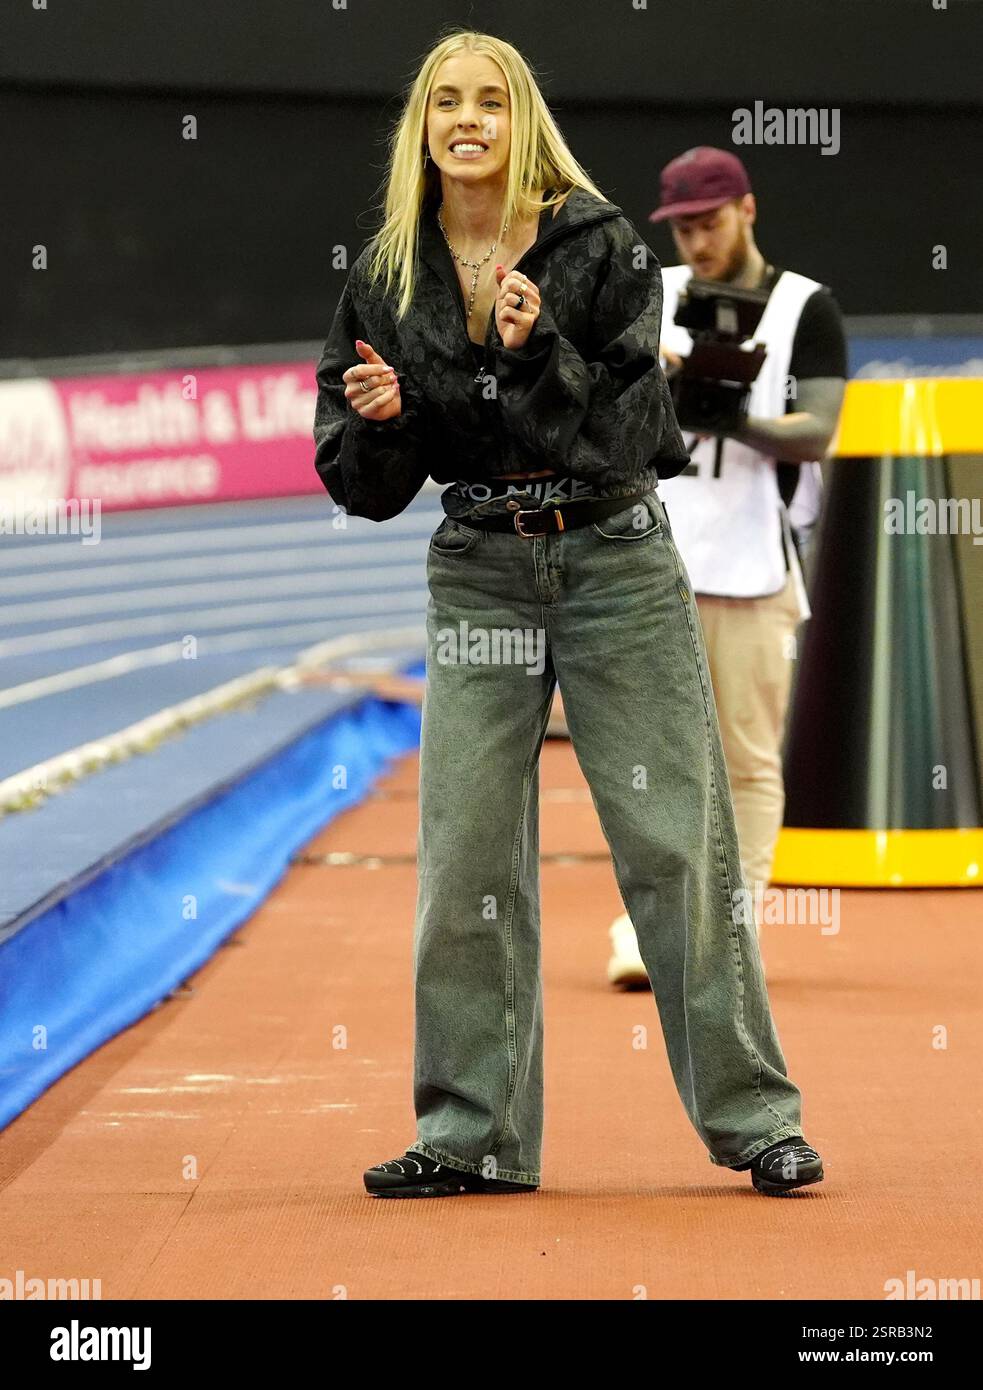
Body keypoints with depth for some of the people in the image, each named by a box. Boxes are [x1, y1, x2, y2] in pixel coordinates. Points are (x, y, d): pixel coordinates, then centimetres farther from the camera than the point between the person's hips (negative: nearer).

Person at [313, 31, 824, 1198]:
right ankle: (471, 1134, 8)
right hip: (479, 570, 3)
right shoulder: (389, 275, 4)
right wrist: (380, 419, -17)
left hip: (615, 562, -3)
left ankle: (751, 1115, 6)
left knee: (676, 838, -2)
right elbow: (362, 483, 5)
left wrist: (540, 353, -23)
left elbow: (638, 430, -10)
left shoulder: (601, 247, -5)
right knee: (467, 853, 0)